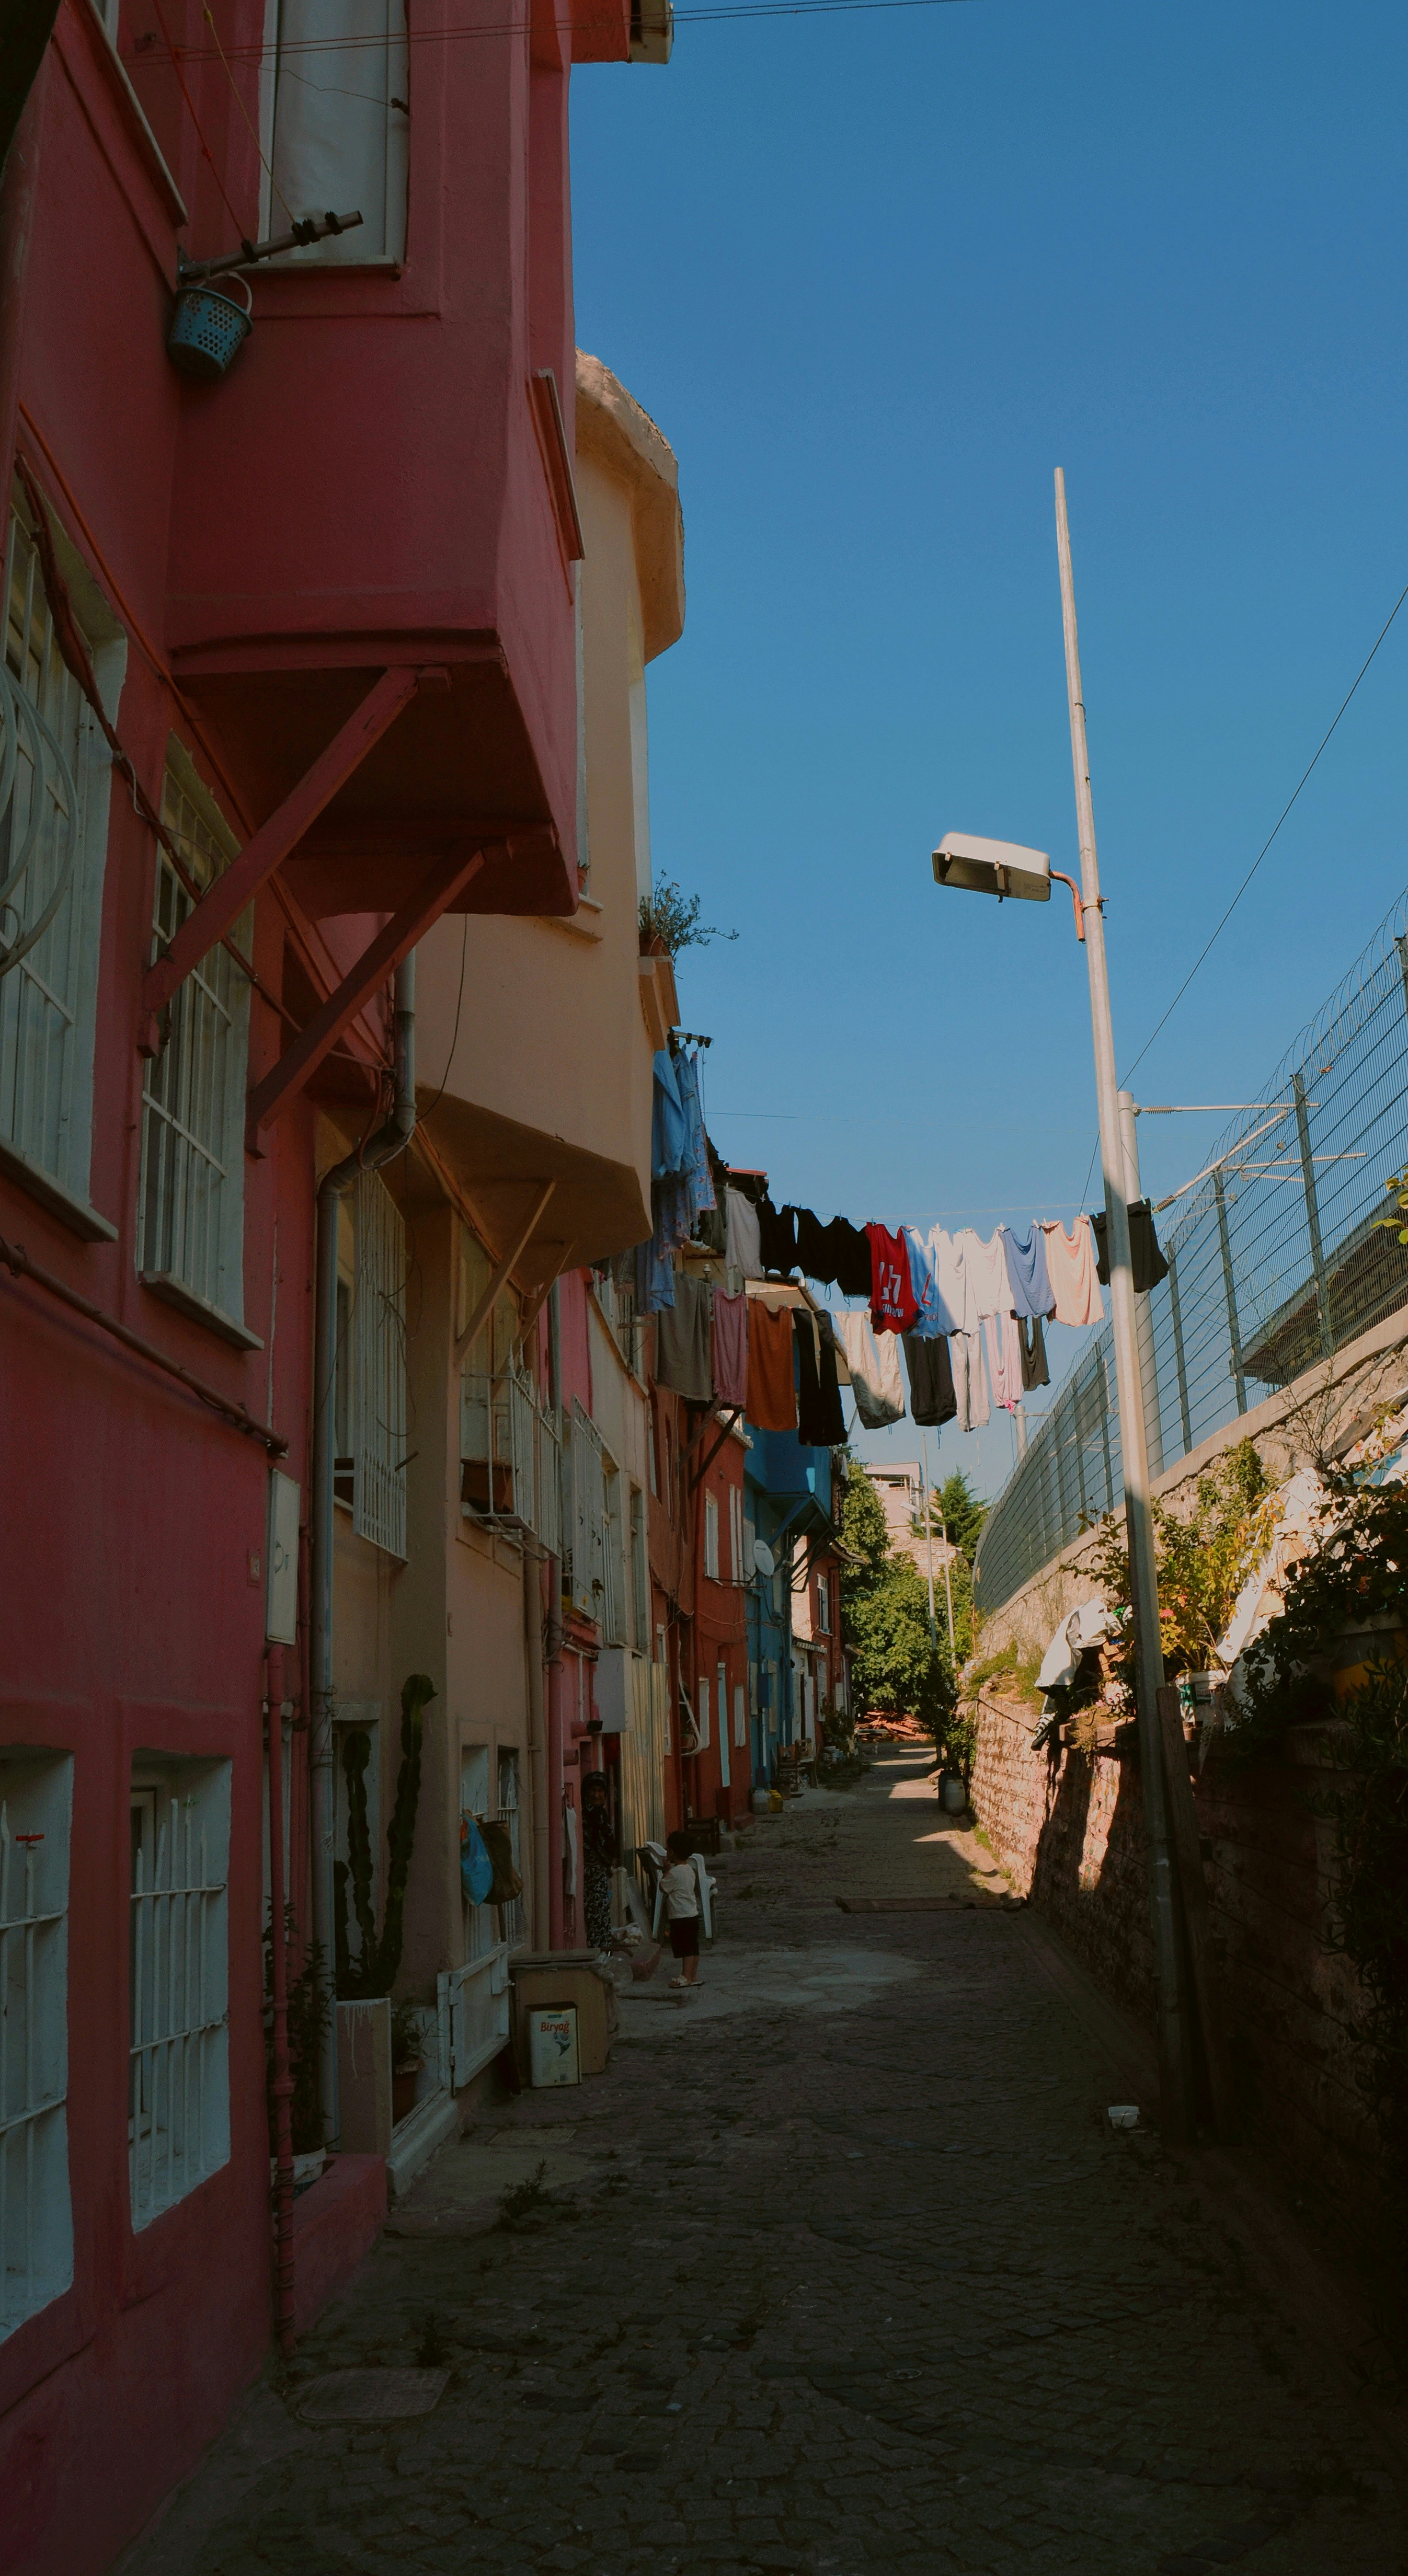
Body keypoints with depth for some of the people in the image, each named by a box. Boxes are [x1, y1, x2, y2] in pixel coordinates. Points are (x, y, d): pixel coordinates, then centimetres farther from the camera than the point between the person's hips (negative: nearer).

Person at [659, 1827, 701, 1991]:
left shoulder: (674, 1872, -19)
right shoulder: (690, 1869, 9)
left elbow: (663, 1888, -9)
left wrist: (665, 1873, 1)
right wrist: (668, 1871, 15)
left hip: (681, 1917, -9)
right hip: (693, 1914, 9)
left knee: (685, 1948, -5)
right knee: (693, 1947, 11)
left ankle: (686, 1977, -2)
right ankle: (693, 1976, 18)